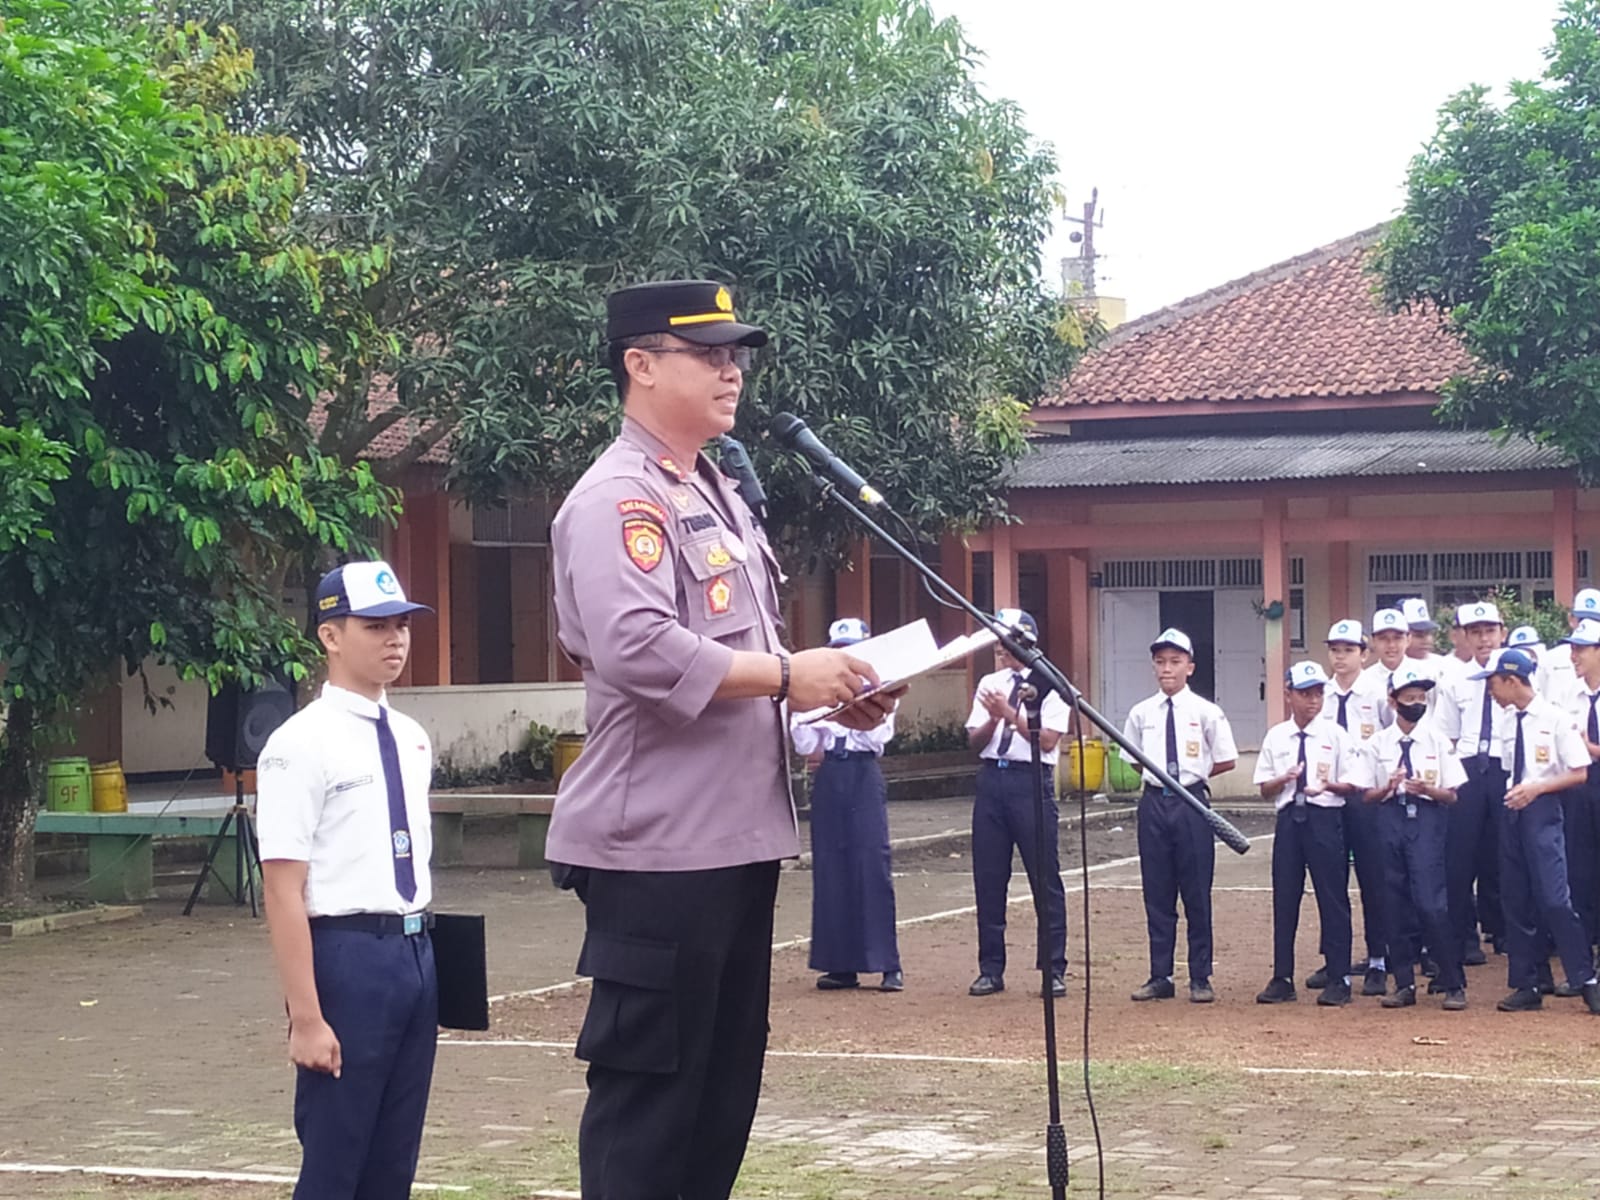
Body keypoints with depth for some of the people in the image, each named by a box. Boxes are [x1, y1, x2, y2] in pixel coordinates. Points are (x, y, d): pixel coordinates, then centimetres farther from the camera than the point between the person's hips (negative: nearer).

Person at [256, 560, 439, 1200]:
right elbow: (284, 891, -15)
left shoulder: (411, 739, 11)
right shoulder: (303, 744, -12)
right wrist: (306, 1018, -19)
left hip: (416, 953, 7)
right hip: (348, 955, -7)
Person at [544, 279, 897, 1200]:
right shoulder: (617, 499, -13)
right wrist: (784, 675, -21)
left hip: (736, 840, 10)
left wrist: (830, 690, 8)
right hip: (658, 849, -10)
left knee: (725, 1081, 14)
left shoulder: (717, 495, 19)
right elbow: (636, 647, -28)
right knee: (648, 1086, -5)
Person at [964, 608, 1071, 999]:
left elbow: (1047, 739, -11)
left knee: (1045, 878, -1)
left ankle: (1053, 970, 7)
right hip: (992, 777, 5)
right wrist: (993, 720, -11)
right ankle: (990, 970, 15)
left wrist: (1009, 714, -18)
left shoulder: (1050, 685, -1)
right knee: (988, 879, 6)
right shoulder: (989, 684, 13)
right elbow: (975, 741, 9)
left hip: (1031, 780, -5)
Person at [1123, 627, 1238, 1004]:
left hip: (1192, 803, -3)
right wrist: (1154, 776, 5)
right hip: (1154, 803, 3)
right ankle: (1160, 977, 13)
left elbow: (1226, 761, 2)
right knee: (1157, 893, 6)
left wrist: (1194, 775, 2)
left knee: (1197, 892, 2)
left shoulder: (1206, 712, -2)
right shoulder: (1141, 714, 6)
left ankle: (1200, 978, 10)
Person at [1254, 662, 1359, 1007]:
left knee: (1333, 898, -1)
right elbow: (1266, 790, 11)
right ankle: (1282, 979, 13)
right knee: (1284, 898, 6)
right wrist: (1283, 779, -10)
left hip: (1325, 818, -3)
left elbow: (1352, 785, -2)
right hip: (1289, 818, 3)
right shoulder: (1276, 737, 9)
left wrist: (1329, 785, -22)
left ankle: (1338, 979, 6)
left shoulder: (1335, 735, 1)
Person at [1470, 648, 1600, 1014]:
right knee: (1516, 900, 7)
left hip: (1542, 809, -7)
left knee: (1553, 898, -13)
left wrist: (1536, 788, -16)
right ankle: (1526, 986, 14)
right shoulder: (1508, 723, 10)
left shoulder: (1556, 720, -7)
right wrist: (1511, 793, 1)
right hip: (1512, 809, 7)